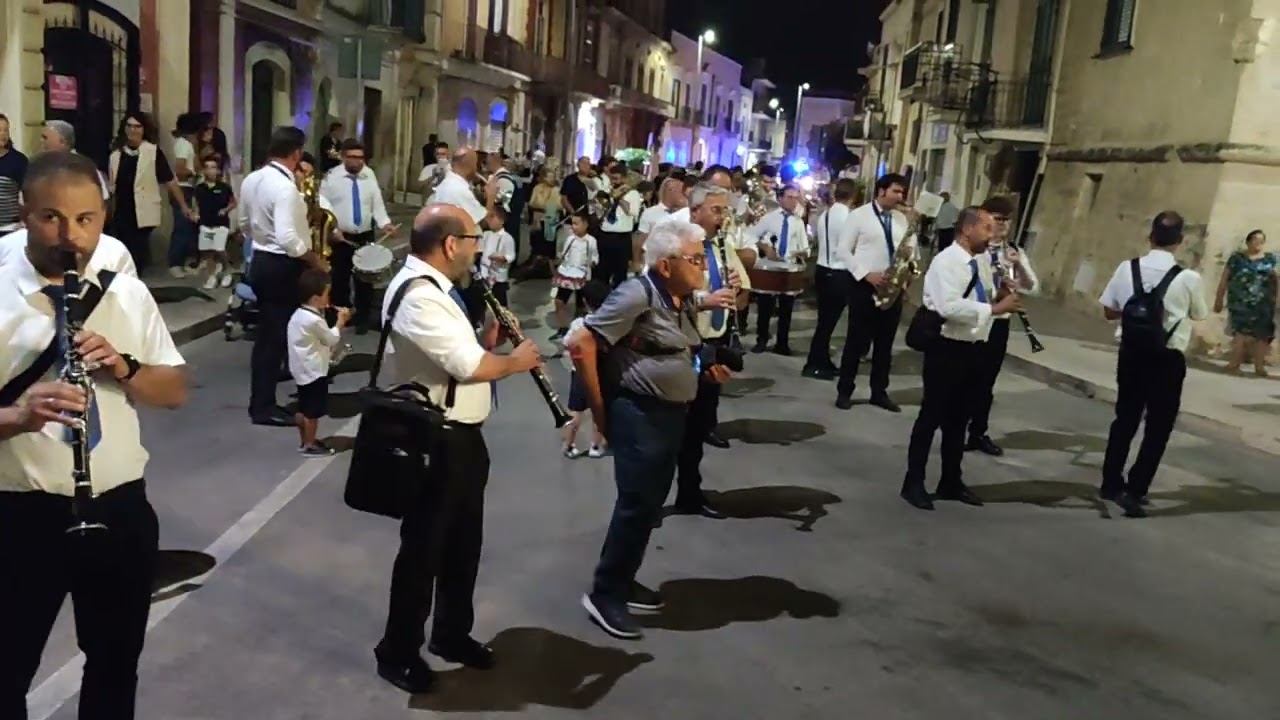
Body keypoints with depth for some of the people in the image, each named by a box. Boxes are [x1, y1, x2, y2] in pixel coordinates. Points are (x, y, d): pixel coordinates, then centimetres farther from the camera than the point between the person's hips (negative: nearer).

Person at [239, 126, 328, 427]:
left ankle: (260, 401, 23)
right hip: (283, 267, -9)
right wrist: (315, 260, -18)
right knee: (276, 336, 0)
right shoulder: (285, 187, -22)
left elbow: (244, 225, 18)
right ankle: (265, 407, 7)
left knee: (266, 334, 16)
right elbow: (288, 239, -30)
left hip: (260, 261, 9)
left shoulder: (251, 180, 6)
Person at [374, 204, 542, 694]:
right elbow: (466, 366, -28)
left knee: (464, 541, 20)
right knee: (424, 546, 4)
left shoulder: (437, 288, 12)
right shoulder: (417, 295, -22)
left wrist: (488, 338, -2)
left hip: (462, 434, 10)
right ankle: (398, 651, 22)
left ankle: (452, 634, 38)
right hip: (435, 441, -10)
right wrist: (515, 362, -12)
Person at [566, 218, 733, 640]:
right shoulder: (638, 294, -17)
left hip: (671, 414, 9)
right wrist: (599, 407, -16)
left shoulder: (680, 300, 10)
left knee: (651, 505, 15)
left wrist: (707, 372, 7)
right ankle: (604, 595, 8)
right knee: (636, 505, -5)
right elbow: (581, 344, -22)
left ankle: (623, 582, 29)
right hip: (639, 414, -9)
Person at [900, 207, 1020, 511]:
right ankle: (914, 483, 11)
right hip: (947, 348, -8)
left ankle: (951, 482, 28)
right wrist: (995, 308, -26)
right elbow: (950, 307, -28)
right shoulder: (946, 261, -15)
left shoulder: (983, 261, 10)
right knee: (932, 417, 1)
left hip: (973, 348, 8)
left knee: (958, 419, 16)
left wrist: (999, 297, -2)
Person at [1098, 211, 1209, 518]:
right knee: (1158, 427, 8)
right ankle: (1135, 491, 6)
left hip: (1131, 353, 3)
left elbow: (1109, 311, 1)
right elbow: (1199, 315, 6)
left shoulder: (1127, 268, -6)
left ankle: (1111, 483, 26)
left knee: (1125, 418, 17)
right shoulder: (1189, 278, -12)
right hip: (1168, 359, -3)